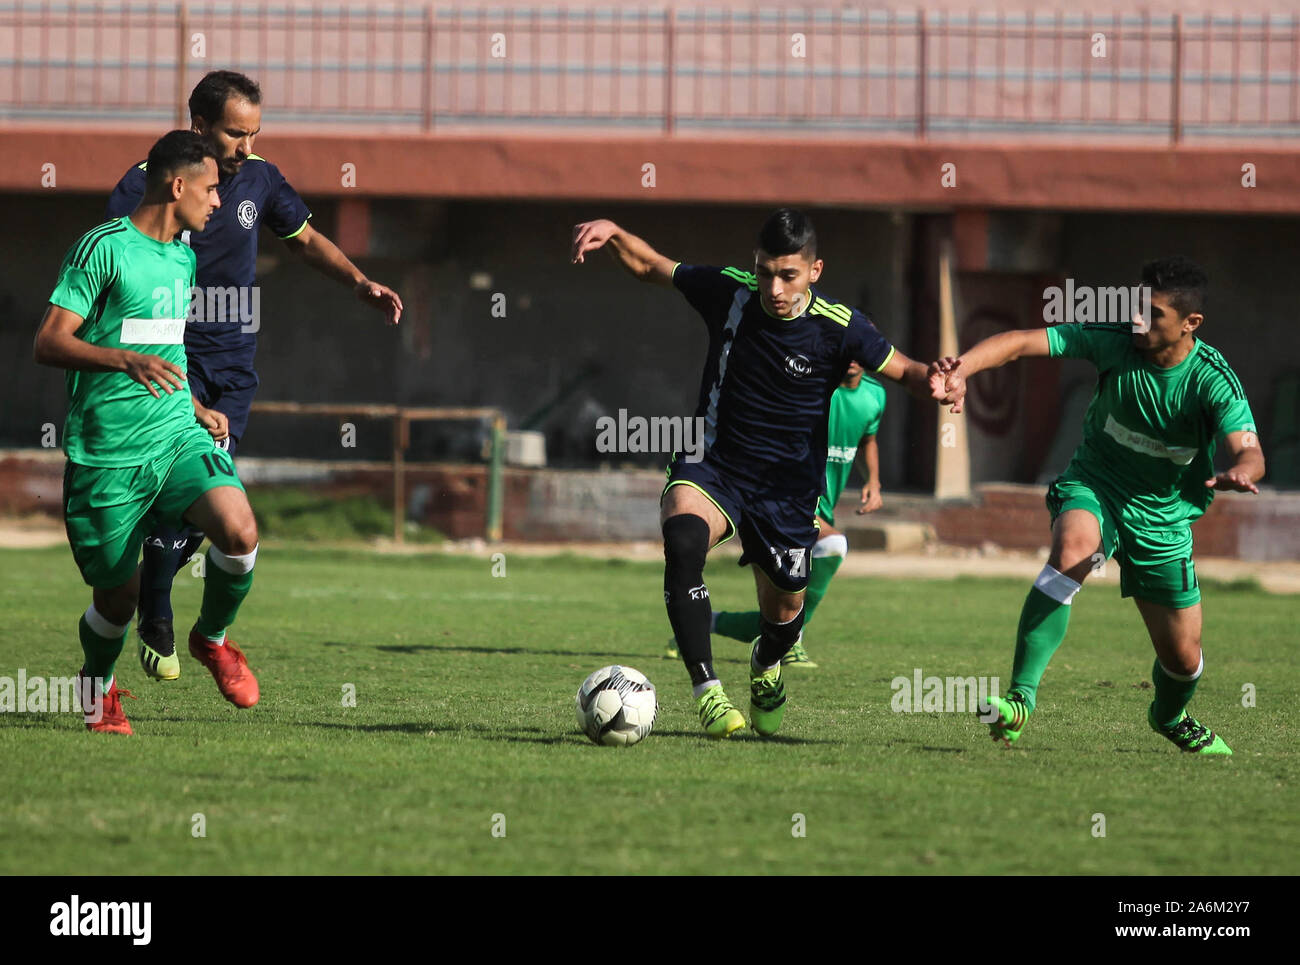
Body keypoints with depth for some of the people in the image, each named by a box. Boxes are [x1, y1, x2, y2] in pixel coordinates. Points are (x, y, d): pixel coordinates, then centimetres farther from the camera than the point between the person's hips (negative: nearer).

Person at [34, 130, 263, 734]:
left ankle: (212, 638, 6)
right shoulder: (104, 248, -9)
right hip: (105, 452, -5)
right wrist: (128, 361, -29)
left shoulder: (183, 256, 15)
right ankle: (97, 686, 34)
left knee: (238, 530, -21)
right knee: (118, 594, 1)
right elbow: (48, 344, -16)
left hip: (177, 437, 5)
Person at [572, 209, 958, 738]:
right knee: (683, 540, -33)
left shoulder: (839, 327, -14)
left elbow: (903, 370, -3)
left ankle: (766, 666, 53)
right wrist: (613, 235, -15)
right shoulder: (728, 291, -10)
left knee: (784, 609, 13)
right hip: (712, 467, -1)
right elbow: (651, 266, 5)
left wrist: (932, 381, -26)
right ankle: (707, 692, -33)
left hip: (787, 490, 1)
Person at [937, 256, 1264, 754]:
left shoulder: (1213, 380, -20)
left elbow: (1250, 453, -31)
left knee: (1183, 658, 8)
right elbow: (1023, 341, -22)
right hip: (1093, 488, -1)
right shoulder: (1116, 340, -17)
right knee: (1072, 549, -37)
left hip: (1163, 517, 1)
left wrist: (1239, 473, -56)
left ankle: (1170, 717, 47)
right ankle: (1020, 700, -38)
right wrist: (963, 367, -40)